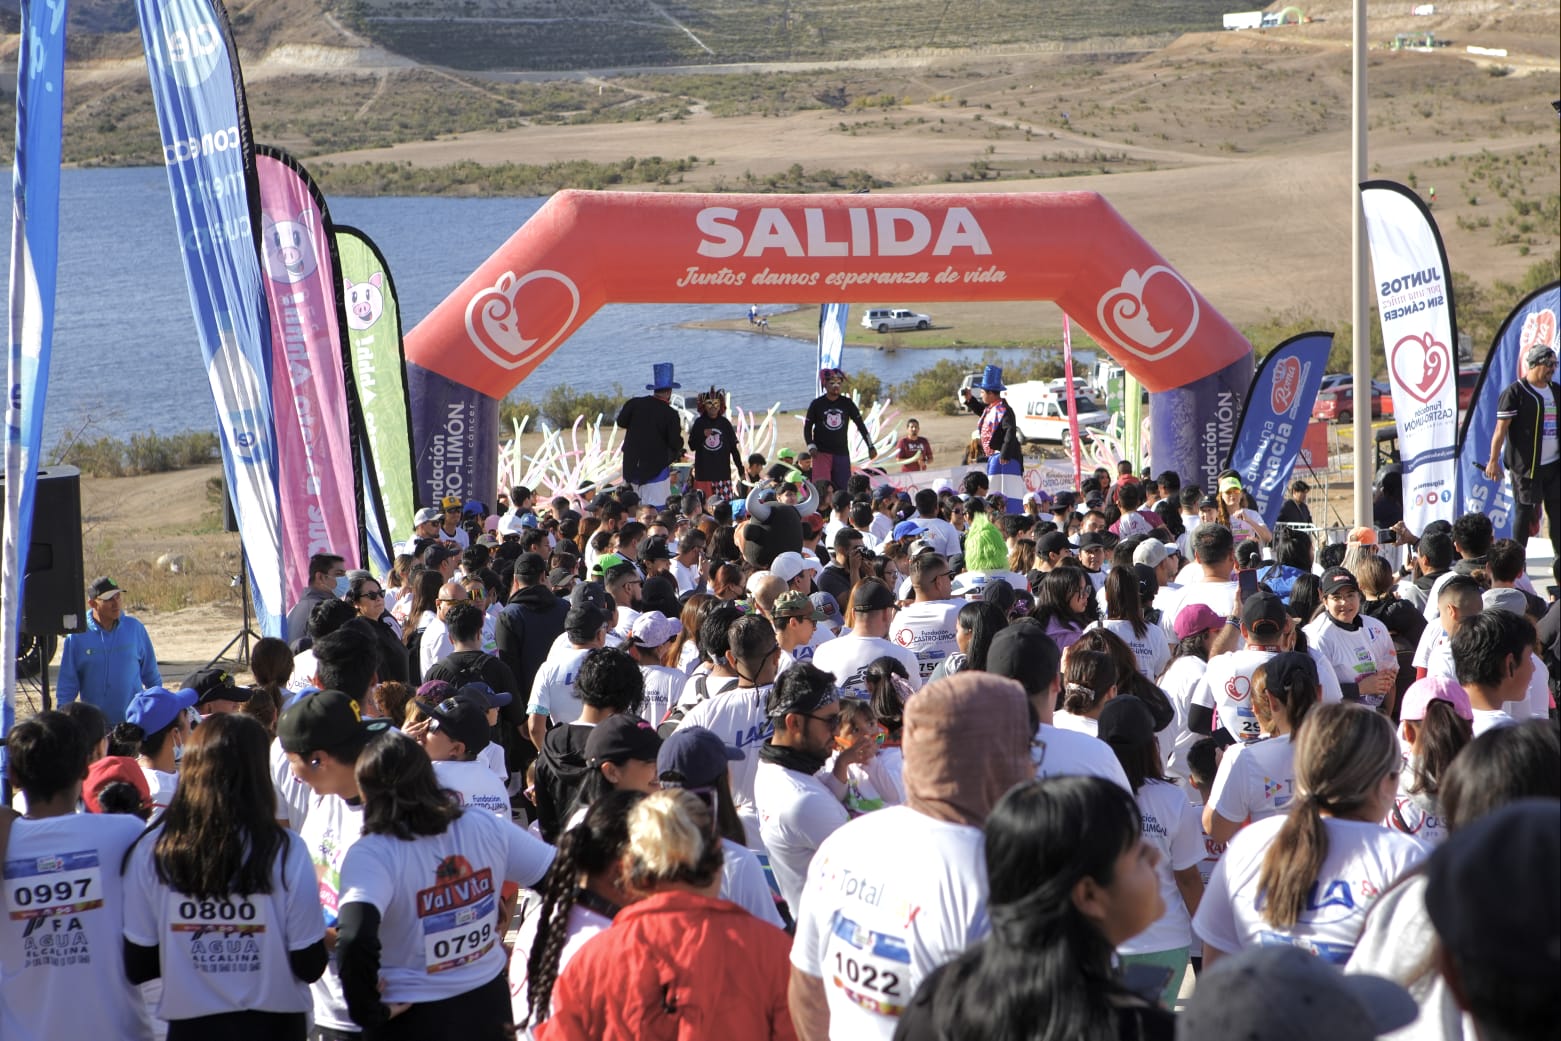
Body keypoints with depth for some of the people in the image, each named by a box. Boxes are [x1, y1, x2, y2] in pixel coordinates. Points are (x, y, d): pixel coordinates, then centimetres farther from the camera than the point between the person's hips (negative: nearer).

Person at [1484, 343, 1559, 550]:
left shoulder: (1556, 391, 13)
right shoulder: (1514, 392, -7)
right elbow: (1501, 428, -9)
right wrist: (1493, 461, -14)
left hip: (1553, 464, 6)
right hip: (1525, 465, -6)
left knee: (1556, 510, 5)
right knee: (1524, 510, -1)